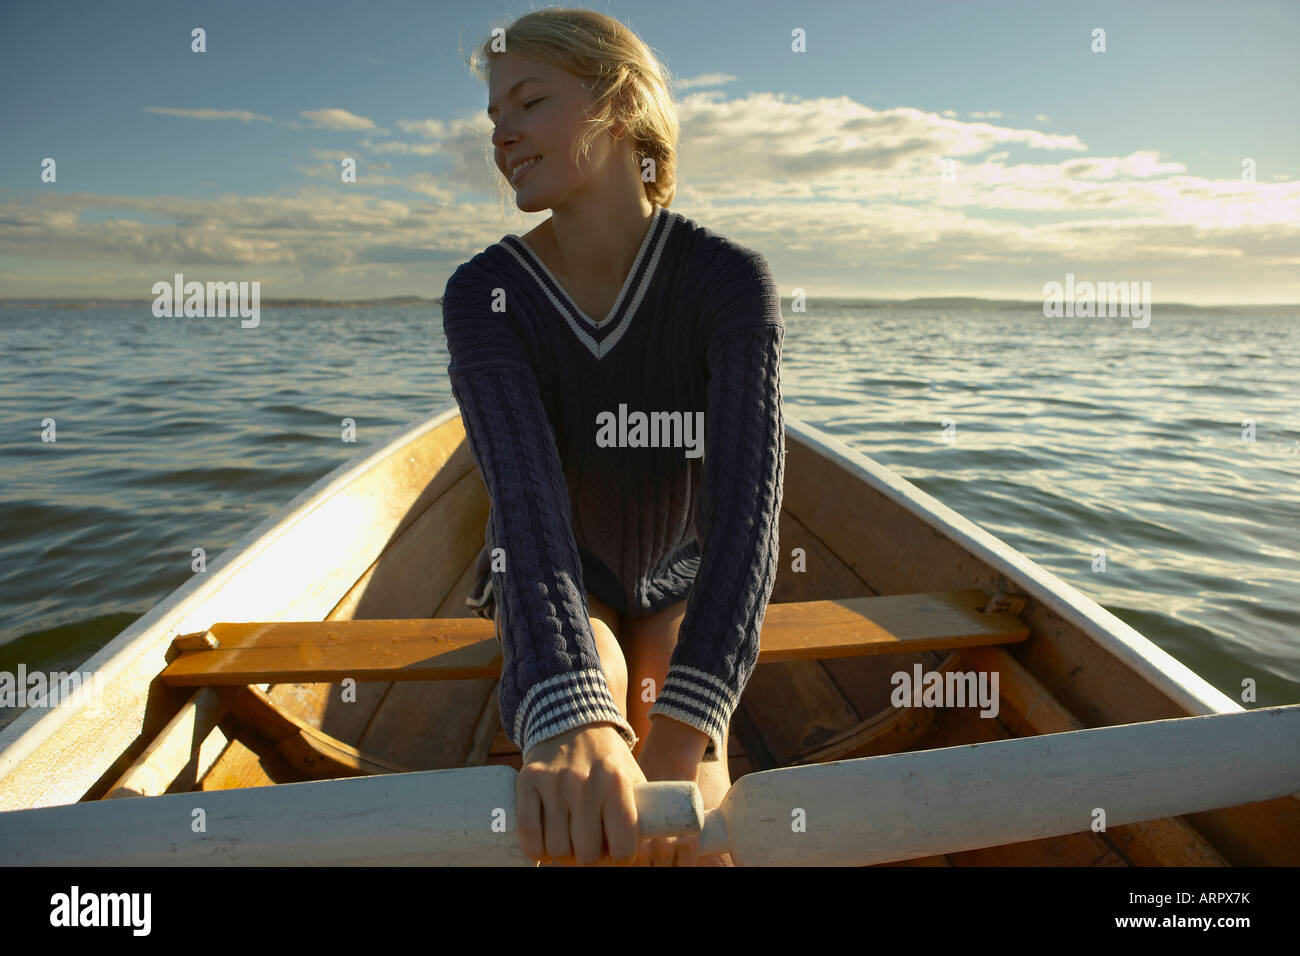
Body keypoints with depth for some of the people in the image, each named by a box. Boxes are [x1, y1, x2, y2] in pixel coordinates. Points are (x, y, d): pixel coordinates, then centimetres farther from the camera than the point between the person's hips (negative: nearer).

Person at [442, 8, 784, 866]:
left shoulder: (731, 281, -24)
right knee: (578, 814, -28)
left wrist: (681, 735, -49)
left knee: (688, 821, -21)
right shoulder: (485, 296, -22)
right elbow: (524, 496, -38)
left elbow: (749, 505, -36)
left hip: (681, 579, 0)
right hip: (557, 585, 1)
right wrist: (569, 722, -54)